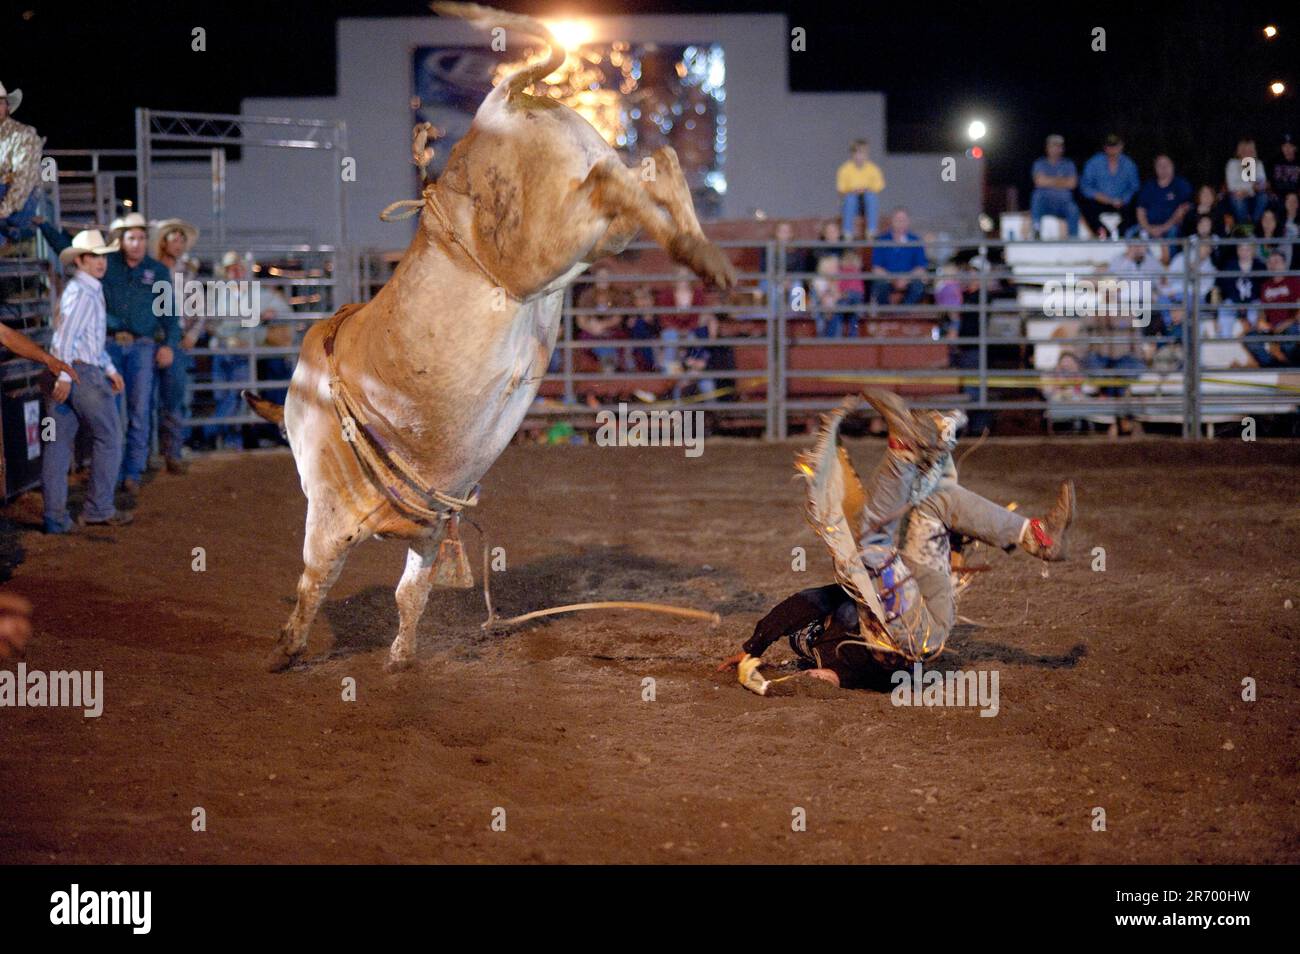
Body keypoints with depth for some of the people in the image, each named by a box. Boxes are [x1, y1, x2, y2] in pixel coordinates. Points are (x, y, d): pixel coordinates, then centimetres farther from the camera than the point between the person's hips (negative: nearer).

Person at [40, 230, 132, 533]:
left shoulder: (91, 290, 20)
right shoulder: (84, 293, -12)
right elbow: (66, 334, -22)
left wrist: (110, 369, 32)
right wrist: (65, 375, -28)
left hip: (63, 374, 9)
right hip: (82, 372, -9)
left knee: (58, 444, 5)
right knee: (108, 438, 4)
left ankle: (55, 517, 4)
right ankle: (98, 510, 8)